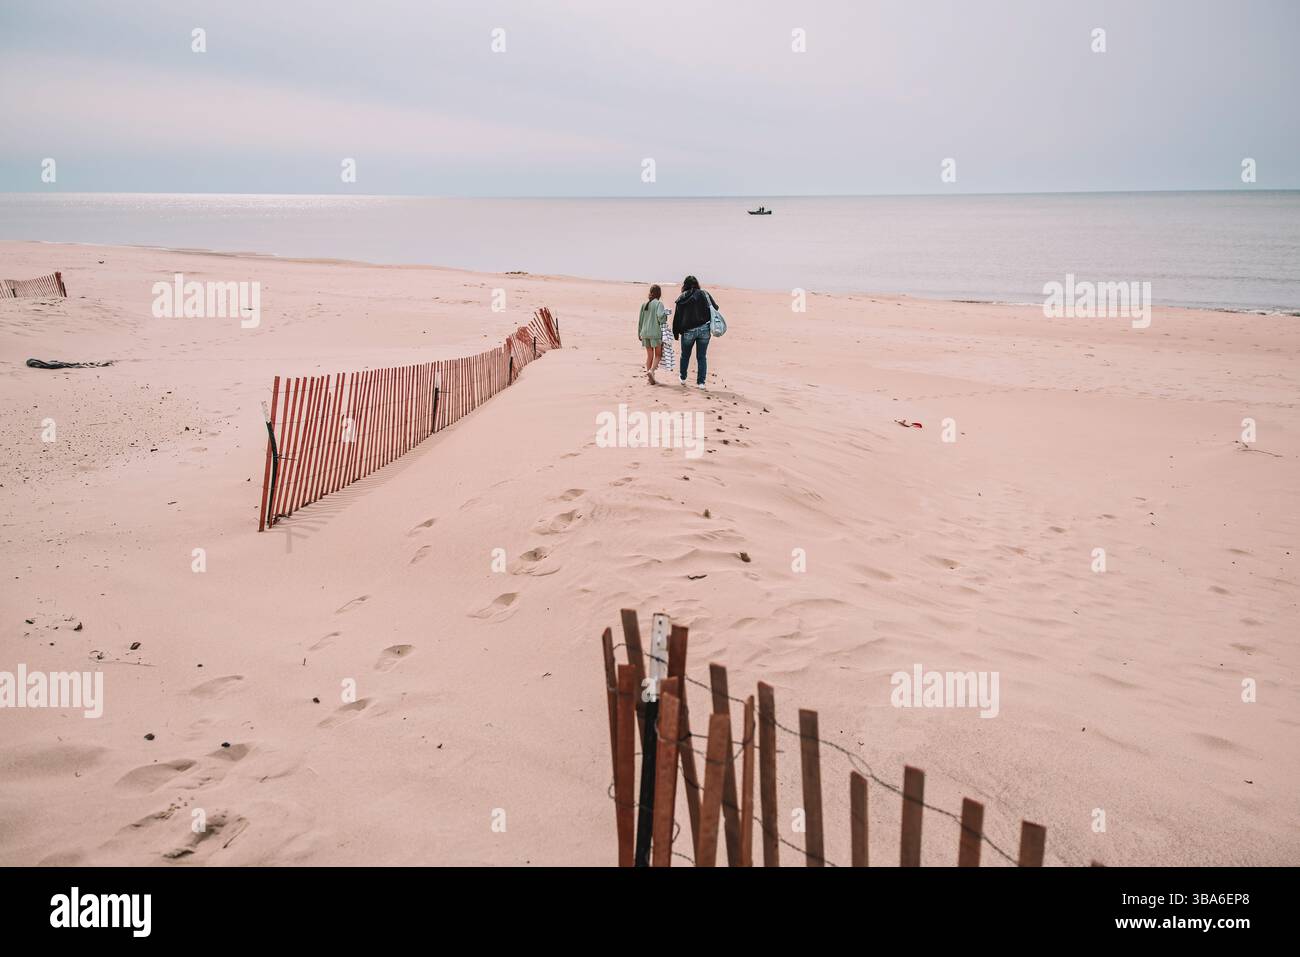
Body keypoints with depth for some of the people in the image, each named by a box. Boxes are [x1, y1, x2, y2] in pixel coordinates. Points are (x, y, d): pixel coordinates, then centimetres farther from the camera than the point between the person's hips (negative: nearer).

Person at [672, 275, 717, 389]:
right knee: (702, 357, 5)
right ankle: (701, 382, 3)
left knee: (685, 356, 20)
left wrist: (676, 333, 9)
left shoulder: (681, 298, 2)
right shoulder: (703, 294, 0)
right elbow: (715, 308, -1)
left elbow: (677, 317, 2)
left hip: (687, 331, 1)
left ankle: (683, 379, 30)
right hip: (703, 329, -1)